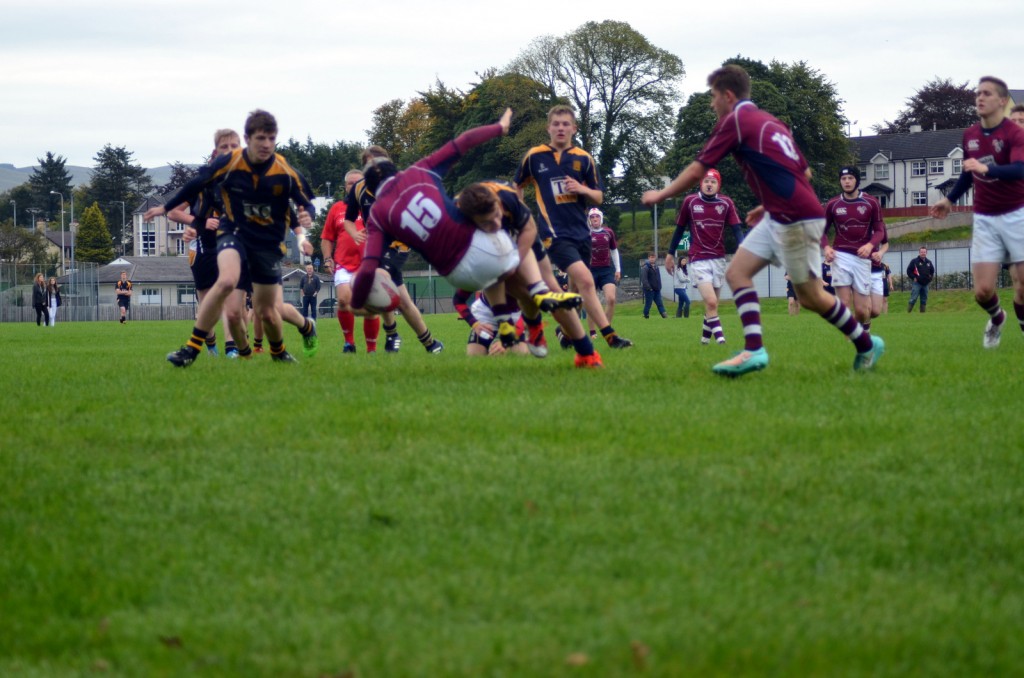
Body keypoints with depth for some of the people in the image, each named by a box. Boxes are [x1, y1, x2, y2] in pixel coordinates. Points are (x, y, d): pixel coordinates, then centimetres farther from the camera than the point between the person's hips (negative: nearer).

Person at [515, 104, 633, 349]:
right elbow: (517, 187, 15)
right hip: (555, 233, -4)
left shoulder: (584, 159, 5)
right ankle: (610, 336, -21)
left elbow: (599, 197, 8)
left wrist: (582, 189, -11)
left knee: (577, 288, 11)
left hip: (581, 232, 4)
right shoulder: (534, 157, 0)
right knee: (586, 280, -19)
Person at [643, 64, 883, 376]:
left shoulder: (735, 121, -8)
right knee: (737, 271, 3)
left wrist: (661, 194, 8)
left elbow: (697, 170, -6)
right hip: (778, 218, 10)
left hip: (796, 218, -10)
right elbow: (804, 172, 21)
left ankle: (866, 345, 16)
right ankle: (753, 350, -8)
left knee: (809, 297, 1)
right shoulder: (770, 122, 18)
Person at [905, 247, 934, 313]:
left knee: (924, 300, 7)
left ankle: (922, 312, 12)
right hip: (916, 283, -6)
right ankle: (908, 312, -10)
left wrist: (930, 278, 13)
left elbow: (932, 271, 28)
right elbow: (909, 270, -4)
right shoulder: (914, 261, -3)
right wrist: (913, 278, -10)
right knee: (913, 299, -12)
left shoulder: (929, 262, 14)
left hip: (925, 283, 6)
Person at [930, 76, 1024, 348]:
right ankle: (996, 319, 28)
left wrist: (987, 168, -46)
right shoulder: (969, 135, 5)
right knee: (983, 291, -5)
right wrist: (950, 199, 25)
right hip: (985, 220, 4)